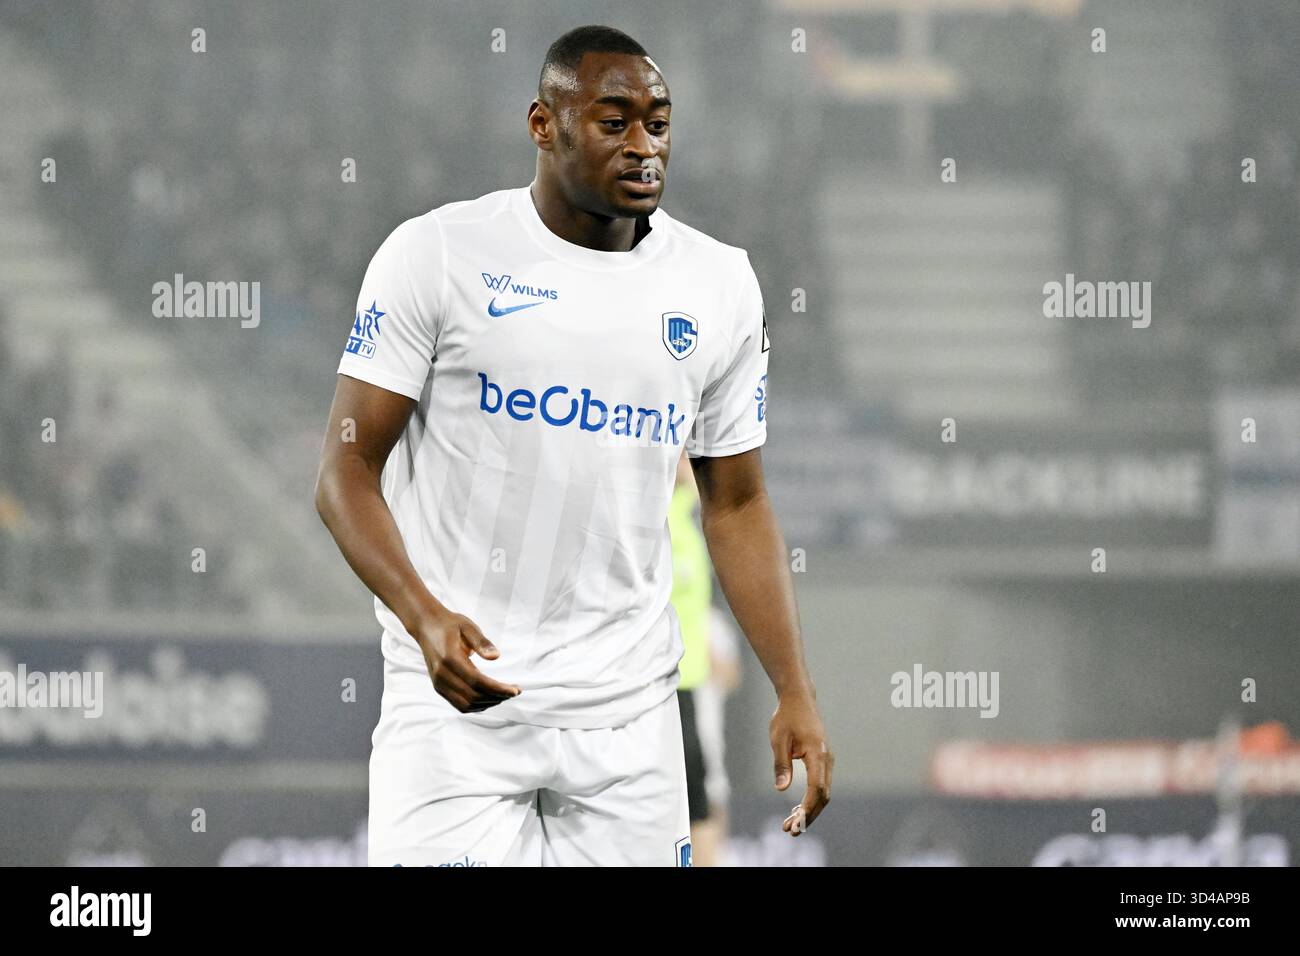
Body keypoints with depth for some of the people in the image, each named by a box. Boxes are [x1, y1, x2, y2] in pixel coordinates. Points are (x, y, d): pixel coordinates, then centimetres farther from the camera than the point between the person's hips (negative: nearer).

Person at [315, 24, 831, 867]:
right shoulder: (438, 254, -5)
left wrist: (796, 692, 4)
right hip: (459, 695, -3)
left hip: (627, 707, 3)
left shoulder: (719, 284, 7)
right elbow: (348, 470, -5)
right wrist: (424, 617, -22)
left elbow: (736, 504, 13)